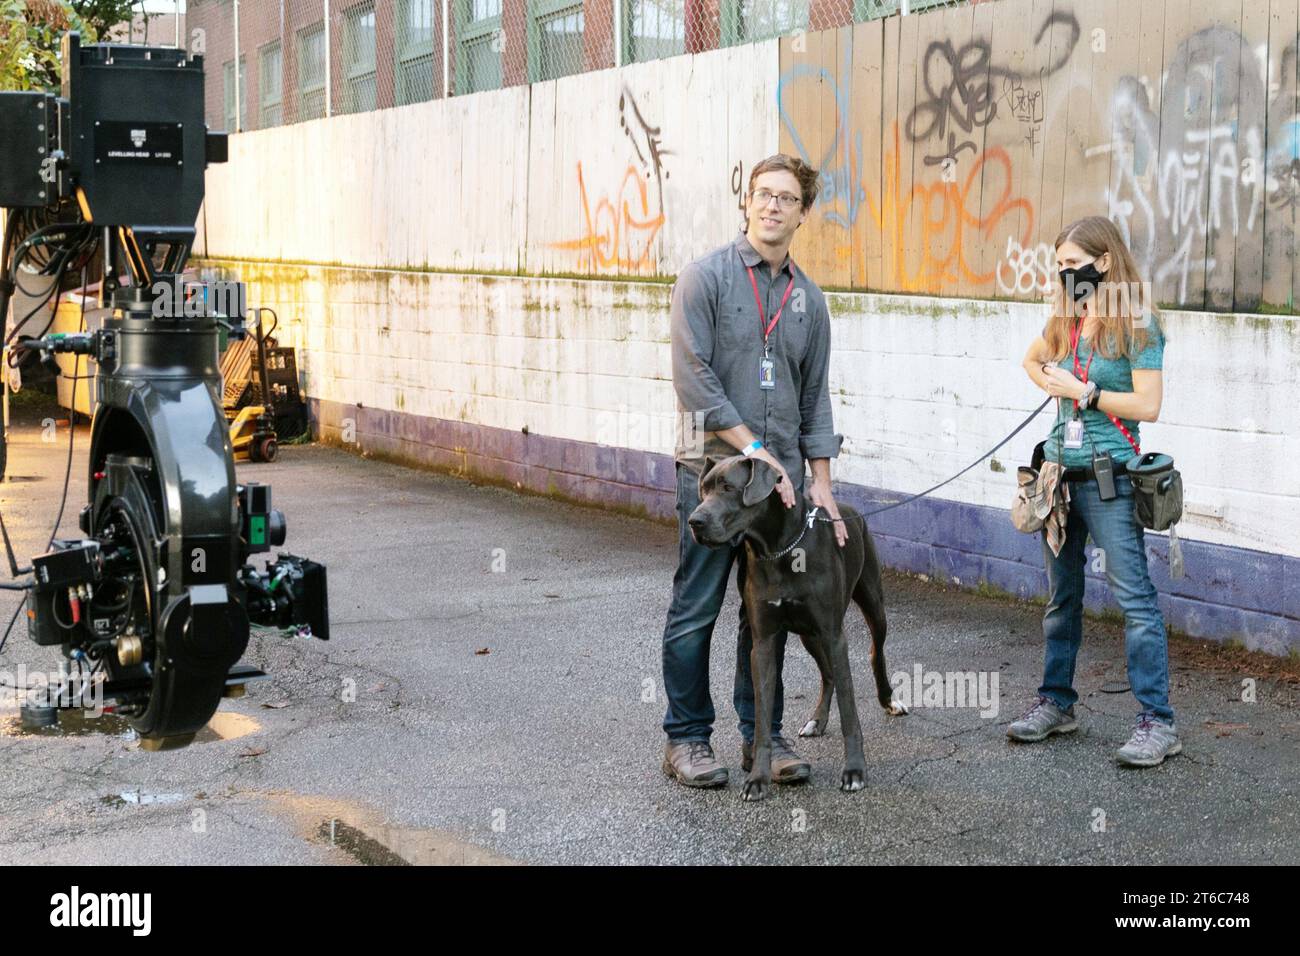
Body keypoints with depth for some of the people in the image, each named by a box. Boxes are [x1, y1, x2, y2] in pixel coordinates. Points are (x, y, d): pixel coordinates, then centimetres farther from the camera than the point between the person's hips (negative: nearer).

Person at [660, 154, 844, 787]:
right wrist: (753, 447, -14)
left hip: (781, 476, 5)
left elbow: (814, 396, 15)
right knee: (696, 610, 0)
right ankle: (686, 739, 10)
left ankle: (762, 733, 20)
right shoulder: (706, 277, -4)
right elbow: (694, 376, -11)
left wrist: (820, 482, 7)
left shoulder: (808, 299, 12)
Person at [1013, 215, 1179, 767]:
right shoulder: (1066, 322, 10)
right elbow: (1032, 360, 29)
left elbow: (1148, 405, -15)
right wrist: (1054, 387, 10)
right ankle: (1056, 703, 27)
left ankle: (1158, 722, -6)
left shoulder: (1135, 324, -9)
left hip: (1109, 478, -7)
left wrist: (1085, 393, -12)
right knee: (1061, 597, 15)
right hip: (1060, 473, 7)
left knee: (1134, 597, -8)